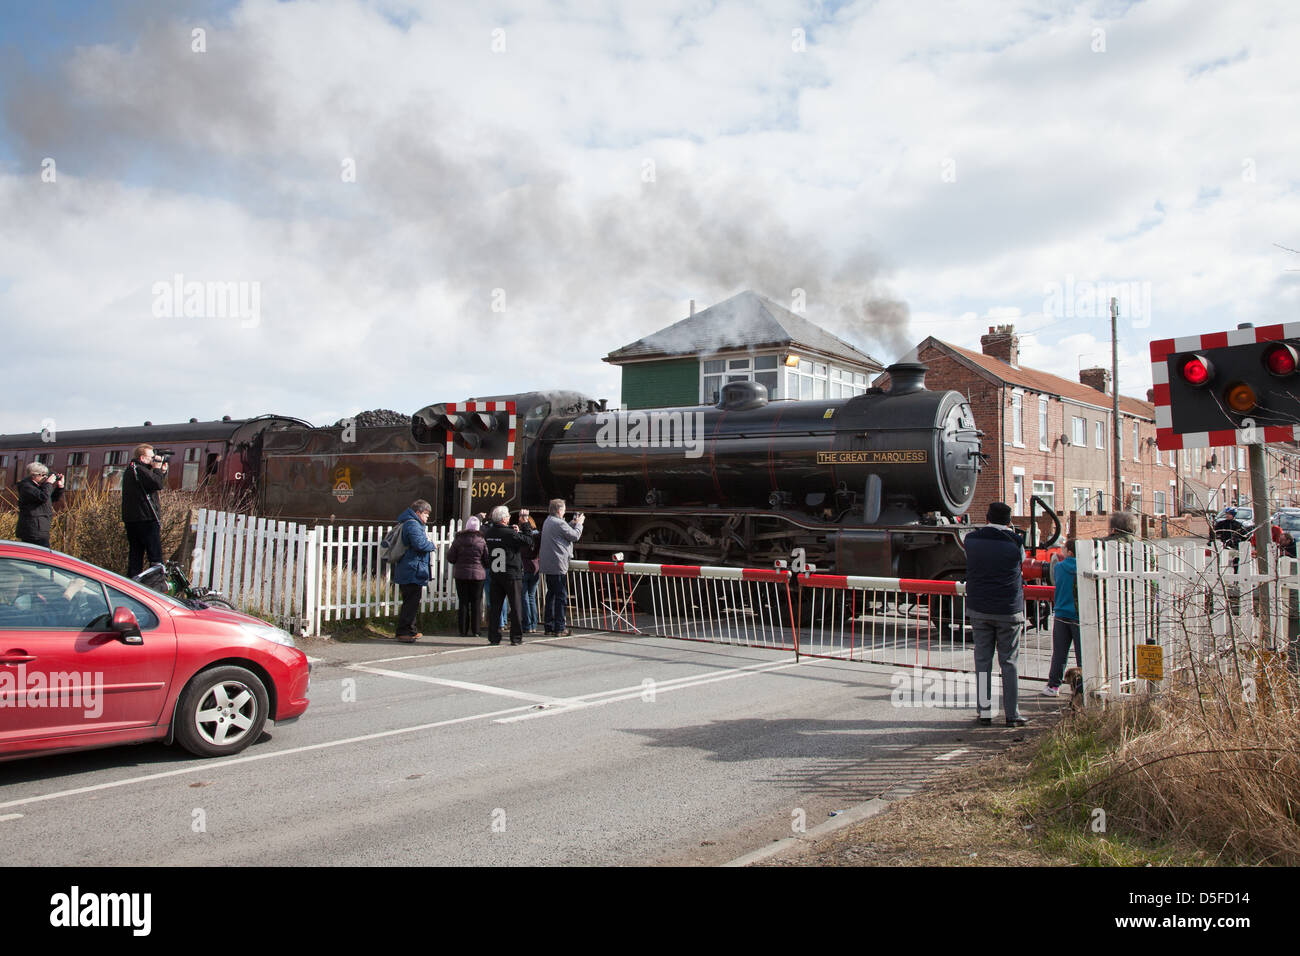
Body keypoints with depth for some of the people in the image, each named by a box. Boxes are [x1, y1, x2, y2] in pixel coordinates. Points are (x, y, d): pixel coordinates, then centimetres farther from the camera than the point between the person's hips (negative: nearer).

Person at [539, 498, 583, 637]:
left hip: (547, 566, 9)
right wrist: (579, 523, 7)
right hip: (558, 565, -9)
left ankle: (549, 625, 19)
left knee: (551, 594, 14)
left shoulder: (547, 522, 13)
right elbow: (575, 536, -7)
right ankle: (560, 628, -3)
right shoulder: (559, 523, -15)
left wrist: (573, 523, 18)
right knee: (561, 596, -4)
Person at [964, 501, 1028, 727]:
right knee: (1009, 662, 5)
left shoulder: (971, 540, -2)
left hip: (979, 610, 2)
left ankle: (984, 711, 9)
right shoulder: (1014, 543, -8)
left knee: (982, 661, 8)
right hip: (1008, 611, -2)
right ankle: (1012, 714, 8)